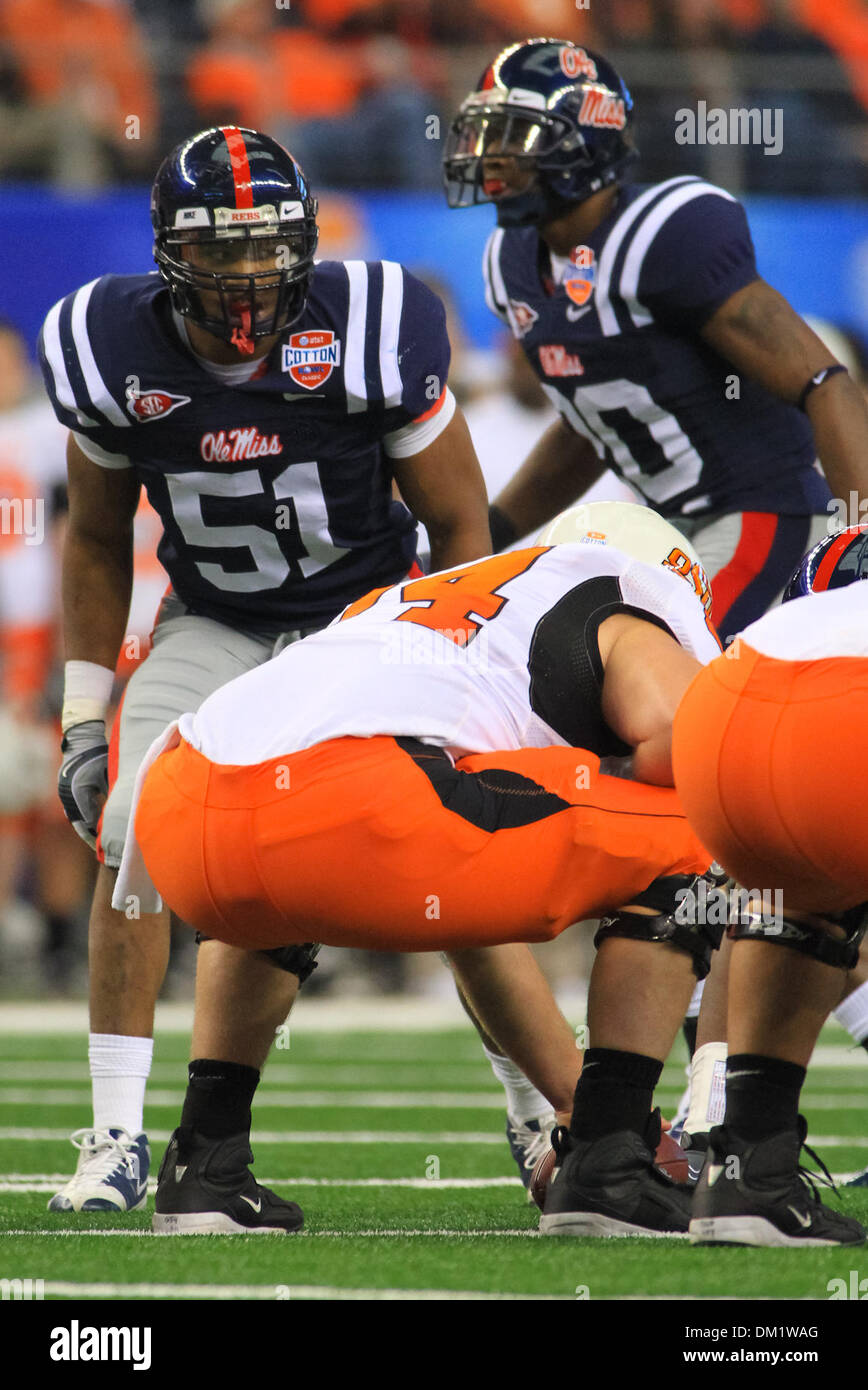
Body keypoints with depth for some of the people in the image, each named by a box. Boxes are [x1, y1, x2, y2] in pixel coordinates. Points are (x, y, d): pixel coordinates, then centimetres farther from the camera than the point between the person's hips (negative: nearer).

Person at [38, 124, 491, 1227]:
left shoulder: (372, 334, -21)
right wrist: (85, 713, 3)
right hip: (211, 628, 2)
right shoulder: (115, 350, -13)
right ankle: (116, 1138, -12)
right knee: (138, 835, -19)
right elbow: (96, 542, 5)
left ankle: (214, 1149, -8)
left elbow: (459, 529, -8)